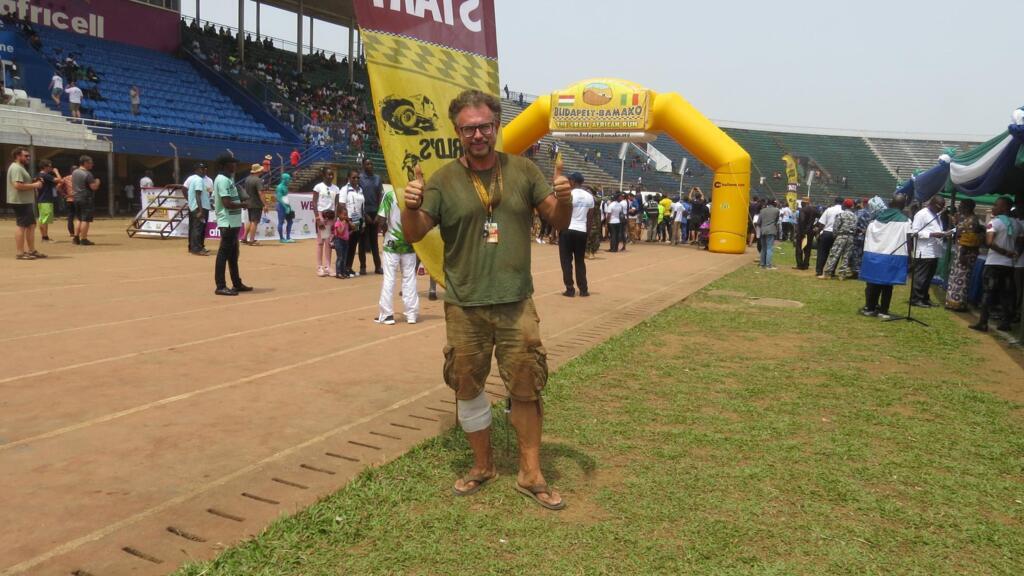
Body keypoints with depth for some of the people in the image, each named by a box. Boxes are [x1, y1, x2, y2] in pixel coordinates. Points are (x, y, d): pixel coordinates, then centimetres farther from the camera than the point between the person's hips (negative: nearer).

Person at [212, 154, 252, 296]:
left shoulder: (227, 179, 16)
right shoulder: (223, 180, -15)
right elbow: (227, 203, -22)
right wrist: (244, 205, -11)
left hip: (232, 222, 11)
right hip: (227, 222, -11)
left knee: (233, 253, 16)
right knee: (224, 253, -7)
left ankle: (236, 283, 25)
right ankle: (220, 286, -4)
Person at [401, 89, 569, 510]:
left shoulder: (523, 171, 3)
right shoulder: (444, 180, -1)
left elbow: (558, 223, 6)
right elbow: (414, 234, -3)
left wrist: (564, 200, -16)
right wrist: (410, 206, -24)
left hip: (516, 303, 1)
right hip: (465, 306, 0)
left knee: (526, 388, 6)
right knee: (467, 387, 11)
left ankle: (530, 474, 21)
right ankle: (483, 466, 31)